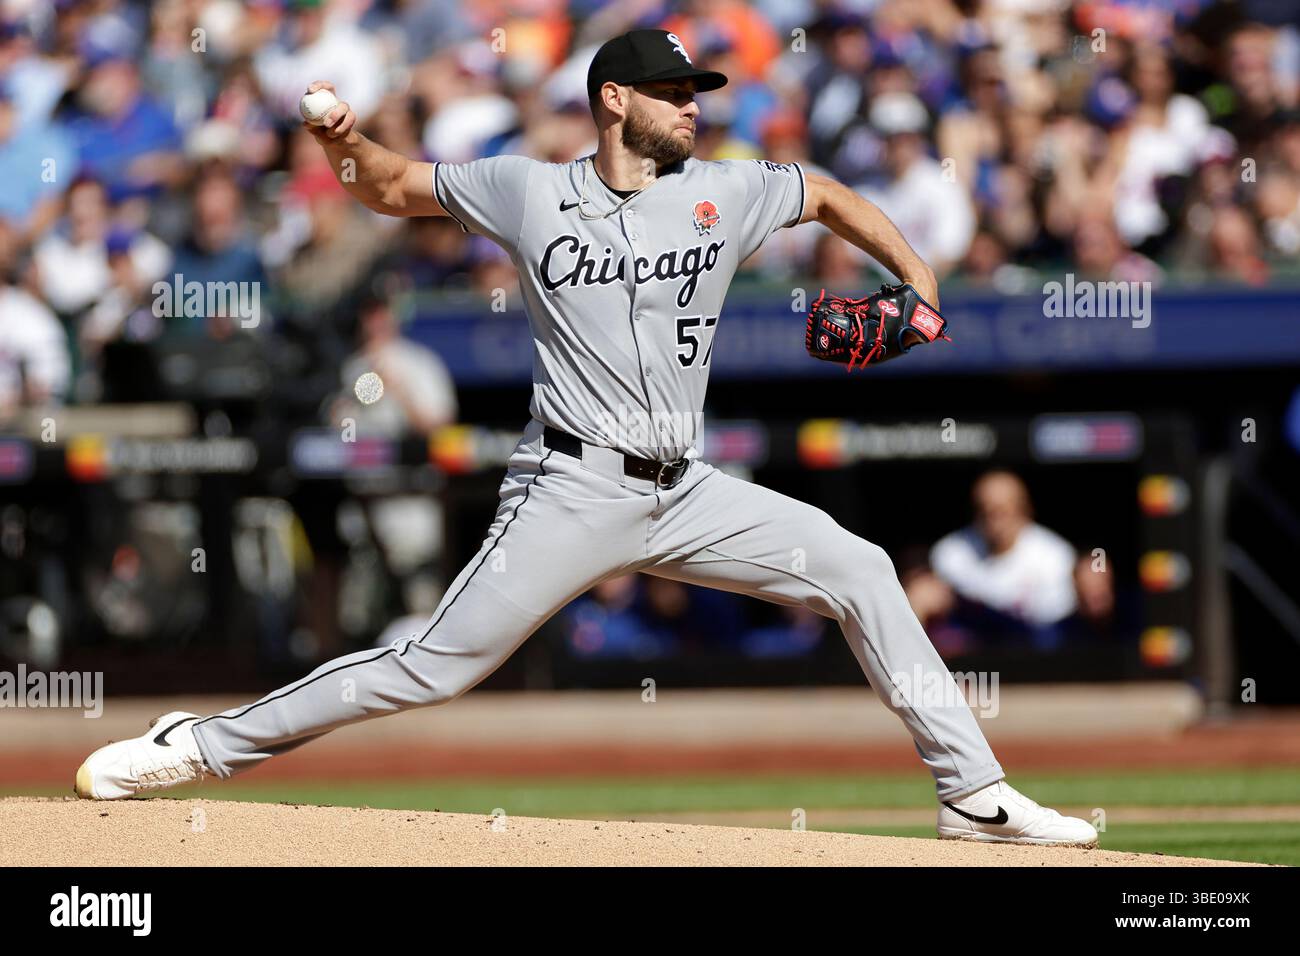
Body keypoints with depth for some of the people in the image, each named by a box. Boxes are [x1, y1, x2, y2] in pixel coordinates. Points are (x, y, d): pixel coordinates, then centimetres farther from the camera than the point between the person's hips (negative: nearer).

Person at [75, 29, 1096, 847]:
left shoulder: (723, 193, 7)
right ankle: (202, 744, -2)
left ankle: (974, 793, 0)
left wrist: (916, 276, 10)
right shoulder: (529, 191, 1)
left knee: (858, 572, -5)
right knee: (433, 667, -11)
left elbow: (828, 196, 23)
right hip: (573, 490, -4)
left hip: (685, 494, 4)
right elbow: (397, 186, 12)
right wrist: (343, 143, -9)